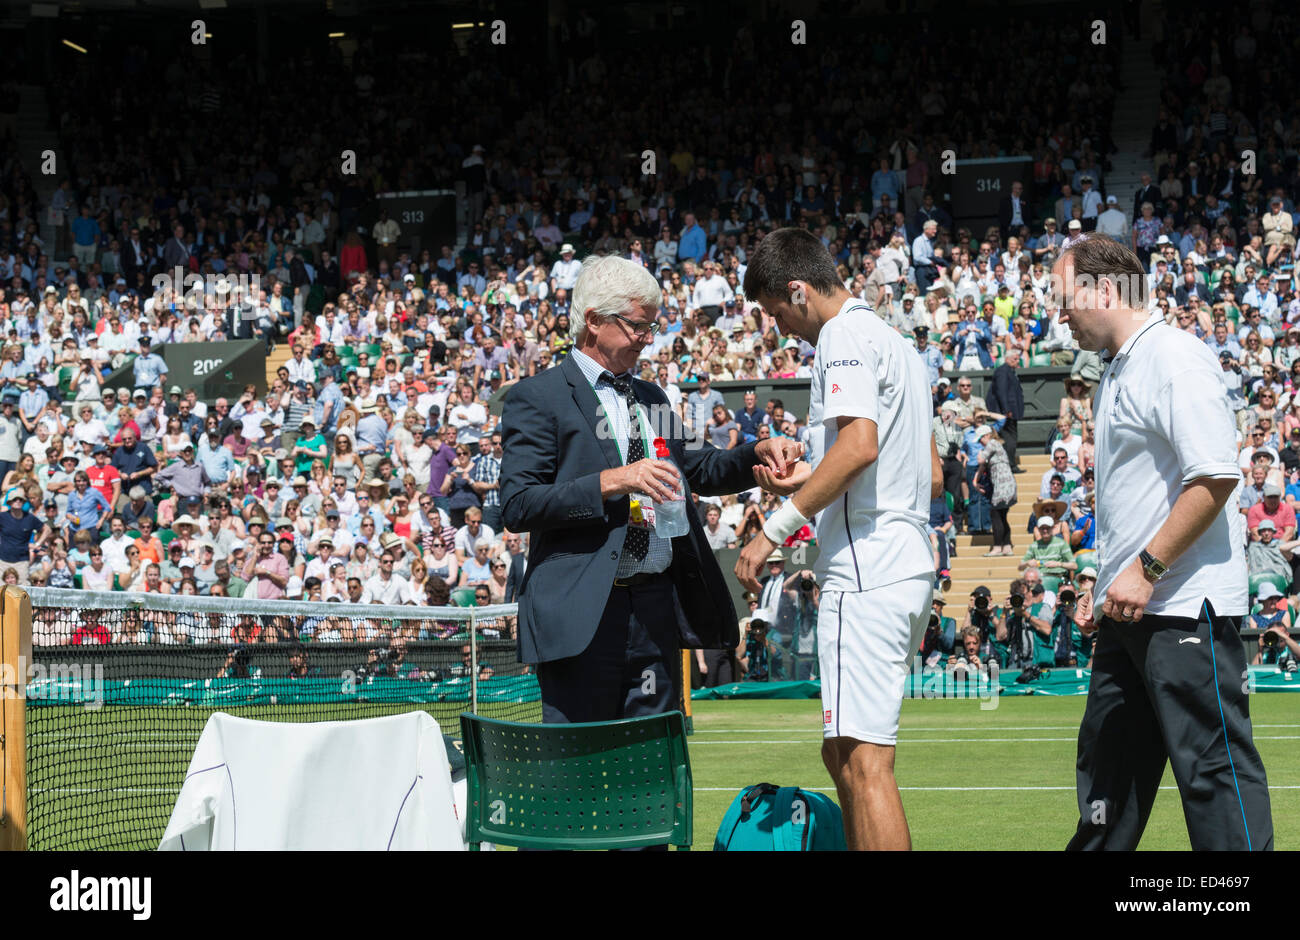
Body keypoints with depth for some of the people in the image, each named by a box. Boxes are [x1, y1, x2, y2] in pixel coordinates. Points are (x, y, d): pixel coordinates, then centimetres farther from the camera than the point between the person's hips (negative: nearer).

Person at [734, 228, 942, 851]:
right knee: (842, 753, 15)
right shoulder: (894, 343, 23)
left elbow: (860, 445, -23)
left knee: (863, 763, -13)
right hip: (909, 564, 11)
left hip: (865, 572, -11)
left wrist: (776, 526, -19)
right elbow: (933, 477, 26)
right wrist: (809, 481, 26)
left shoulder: (844, 338, -7)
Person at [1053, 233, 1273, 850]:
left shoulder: (1175, 359, -12)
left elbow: (1215, 477, -21)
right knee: (1107, 759, 14)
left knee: (1212, 765, -9)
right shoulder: (1118, 372, 18)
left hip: (1185, 607, -10)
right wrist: (1106, 584, 20)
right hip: (1131, 611, 10)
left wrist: (1146, 569, -21)